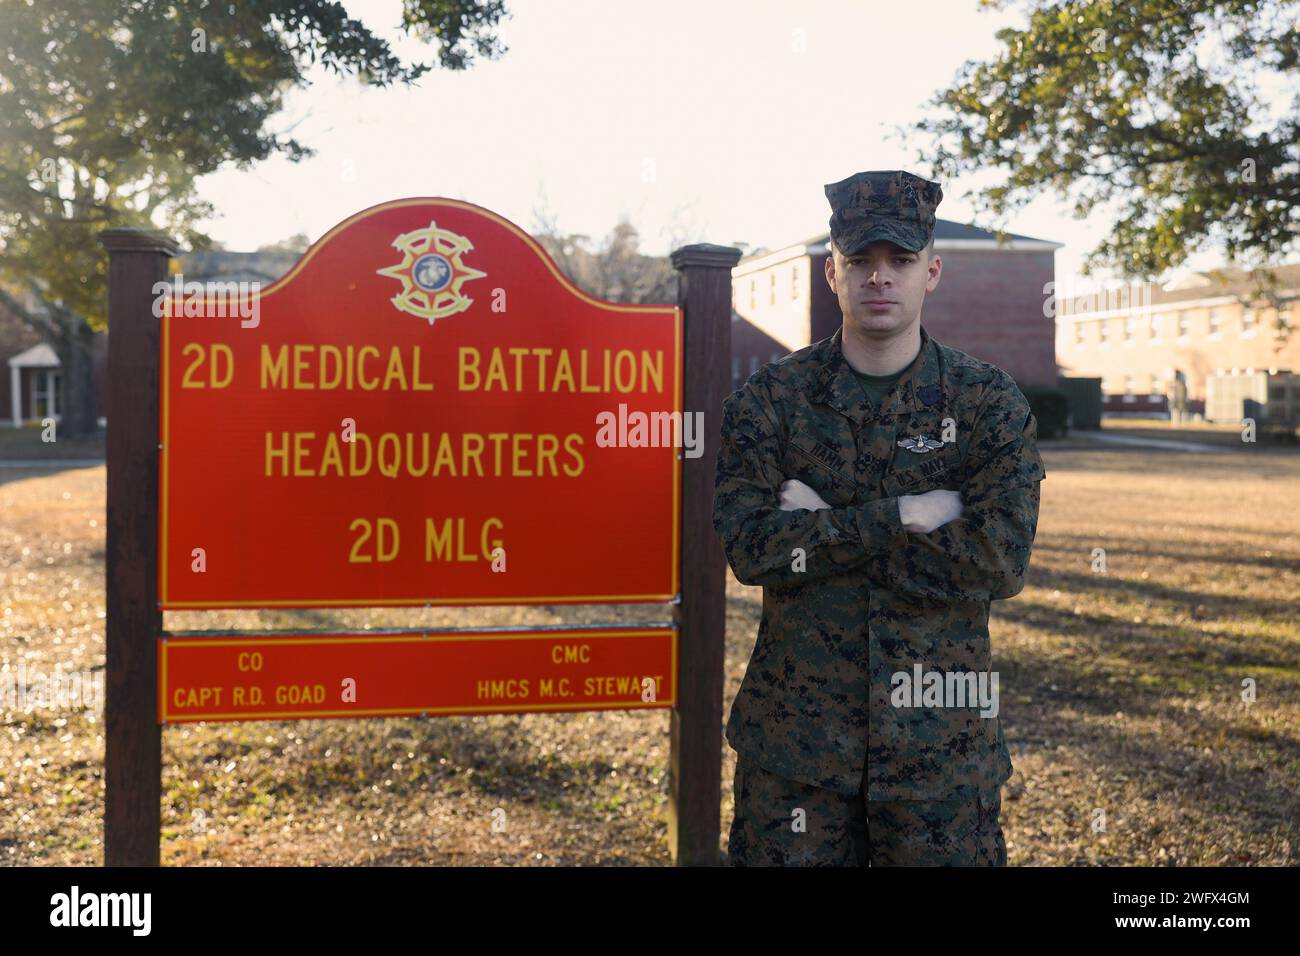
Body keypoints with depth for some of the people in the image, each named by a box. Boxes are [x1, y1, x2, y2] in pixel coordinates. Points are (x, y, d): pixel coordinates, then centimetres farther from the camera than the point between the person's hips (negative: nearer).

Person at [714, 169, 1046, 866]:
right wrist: (905, 515, -18)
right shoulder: (771, 398, 0)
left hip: (941, 740, 0)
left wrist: (822, 530, -14)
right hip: (797, 730, 0)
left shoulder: (989, 403, -1)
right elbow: (747, 546, -13)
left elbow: (1001, 561, -13)